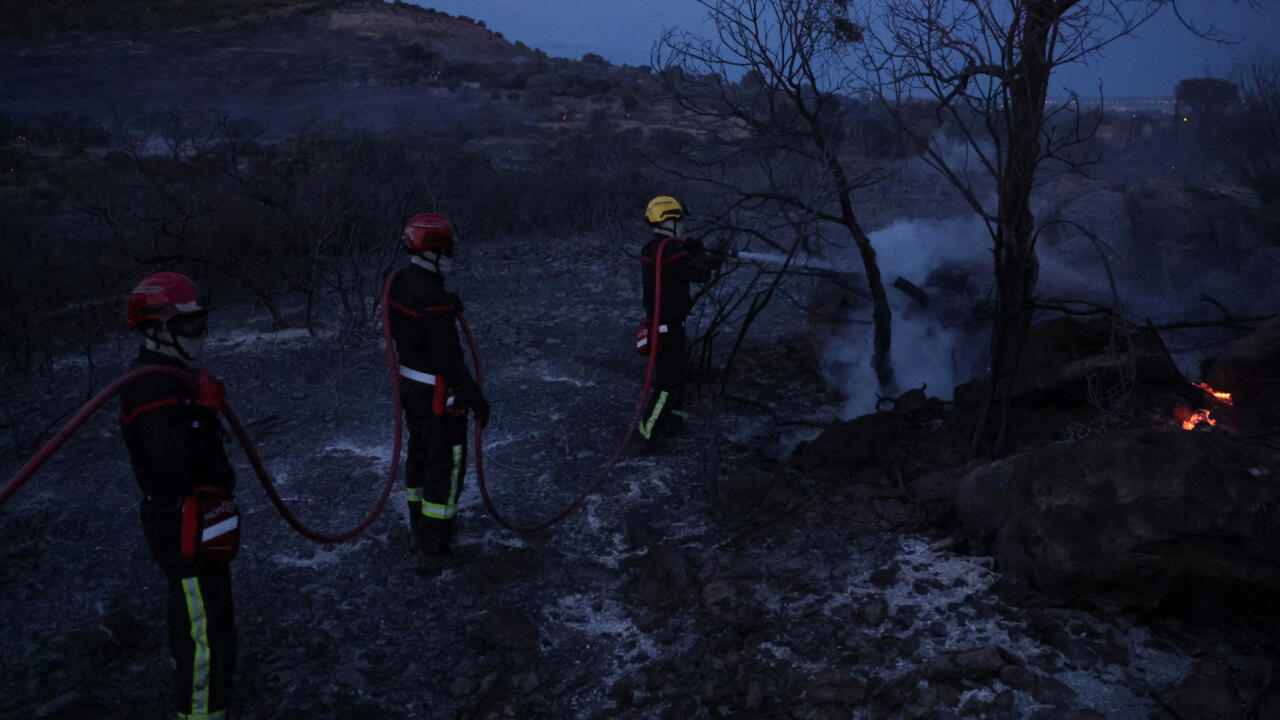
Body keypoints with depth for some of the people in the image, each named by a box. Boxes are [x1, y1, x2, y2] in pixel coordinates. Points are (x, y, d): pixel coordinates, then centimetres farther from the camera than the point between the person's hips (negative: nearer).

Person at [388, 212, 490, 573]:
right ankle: (432, 550, 9)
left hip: (410, 382, 9)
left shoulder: (398, 283, 1)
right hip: (438, 394, -9)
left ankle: (420, 528, 40)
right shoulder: (434, 297, -28)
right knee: (446, 465, 2)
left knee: (420, 452, 23)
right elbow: (448, 357, -27)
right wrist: (475, 397, -18)